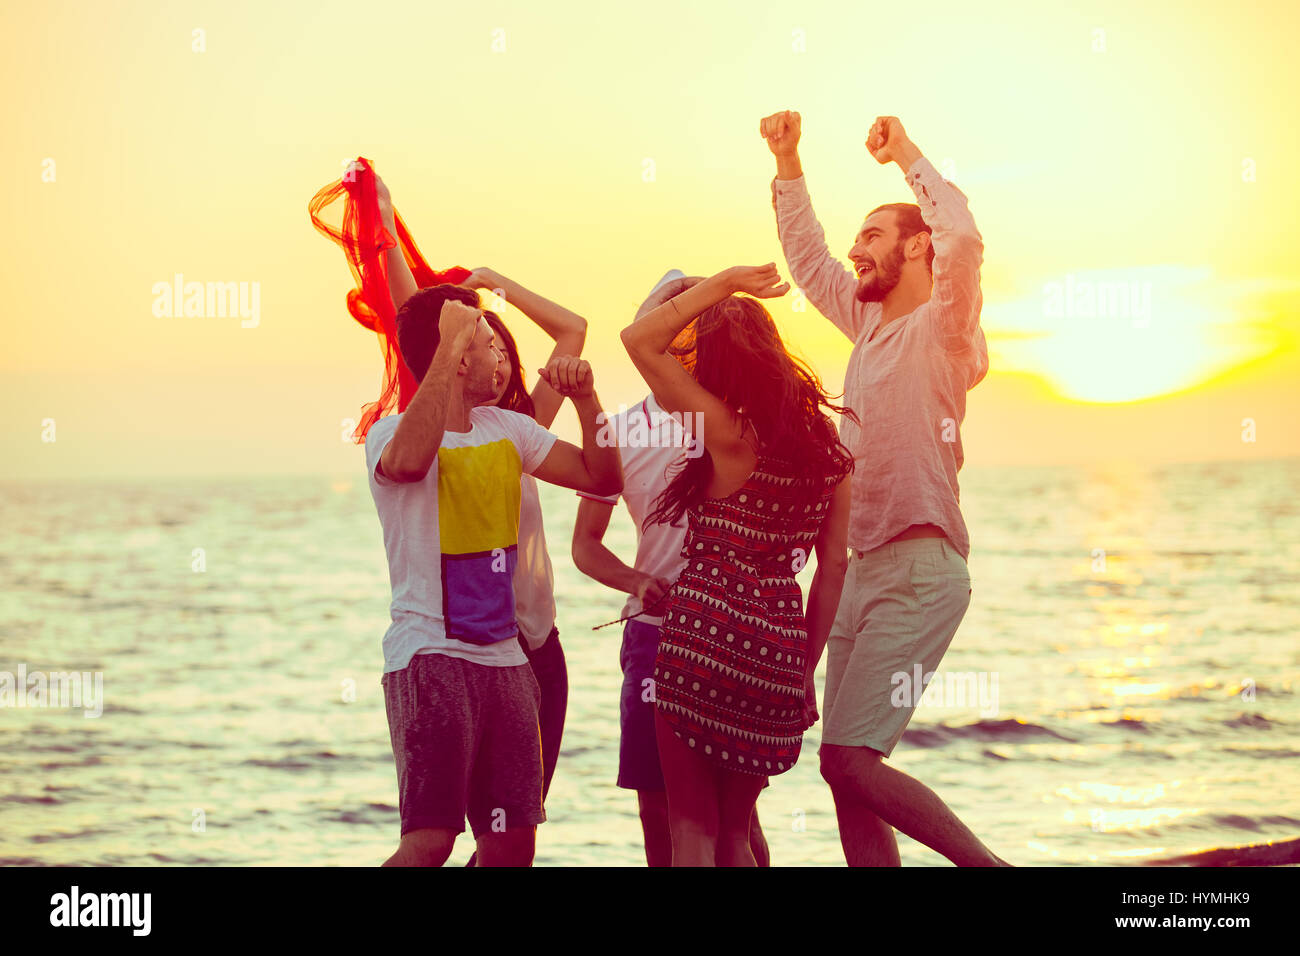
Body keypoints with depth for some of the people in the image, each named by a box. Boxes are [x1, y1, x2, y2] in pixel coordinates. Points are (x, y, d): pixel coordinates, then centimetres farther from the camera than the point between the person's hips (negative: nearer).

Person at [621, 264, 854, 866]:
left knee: (692, 828, 2)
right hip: (778, 647, 6)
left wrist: (724, 283, -9)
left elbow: (639, 340, -13)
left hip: (706, 635, -6)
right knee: (734, 832, 18)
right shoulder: (827, 449, 6)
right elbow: (833, 566, 8)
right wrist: (805, 670, 13)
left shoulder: (733, 437, -12)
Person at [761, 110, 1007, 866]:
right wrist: (788, 163, 24)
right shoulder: (870, 322, 17)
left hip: (919, 571, -9)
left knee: (850, 759, -17)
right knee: (850, 773, 3)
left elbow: (963, 239, -25)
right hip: (865, 569, 9)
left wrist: (907, 154, -12)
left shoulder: (940, 324, -6)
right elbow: (808, 258, 31)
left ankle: (988, 865, -8)